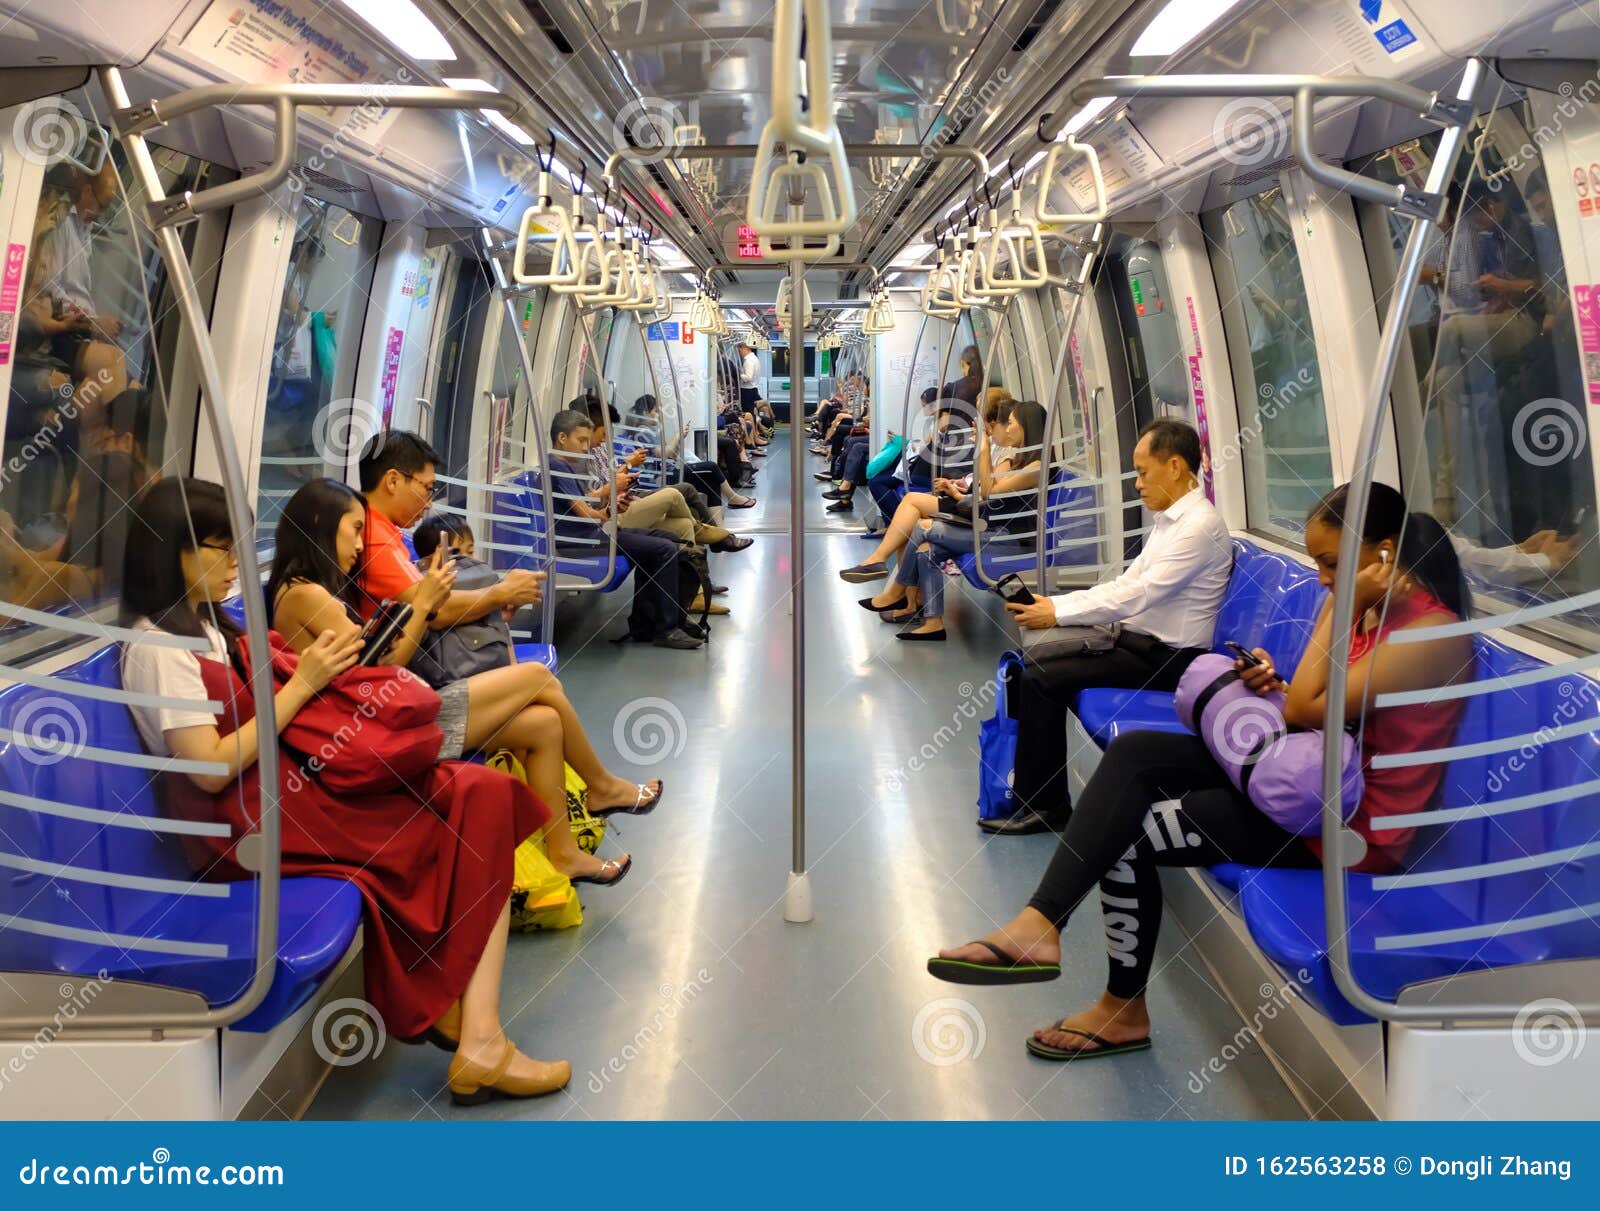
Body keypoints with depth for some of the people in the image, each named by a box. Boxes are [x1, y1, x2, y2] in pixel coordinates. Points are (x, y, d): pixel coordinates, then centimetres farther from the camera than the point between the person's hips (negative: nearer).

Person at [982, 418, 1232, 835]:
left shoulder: (1200, 525, -18)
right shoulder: (1169, 518, 13)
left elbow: (1138, 595, -22)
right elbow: (1125, 583, 13)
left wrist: (1058, 612, -17)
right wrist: (1053, 602, 1)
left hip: (1166, 658, -10)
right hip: (1138, 640, 10)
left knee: (1042, 680, -19)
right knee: (1026, 663, 2)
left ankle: (1045, 806, -6)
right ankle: (1019, 776, 8)